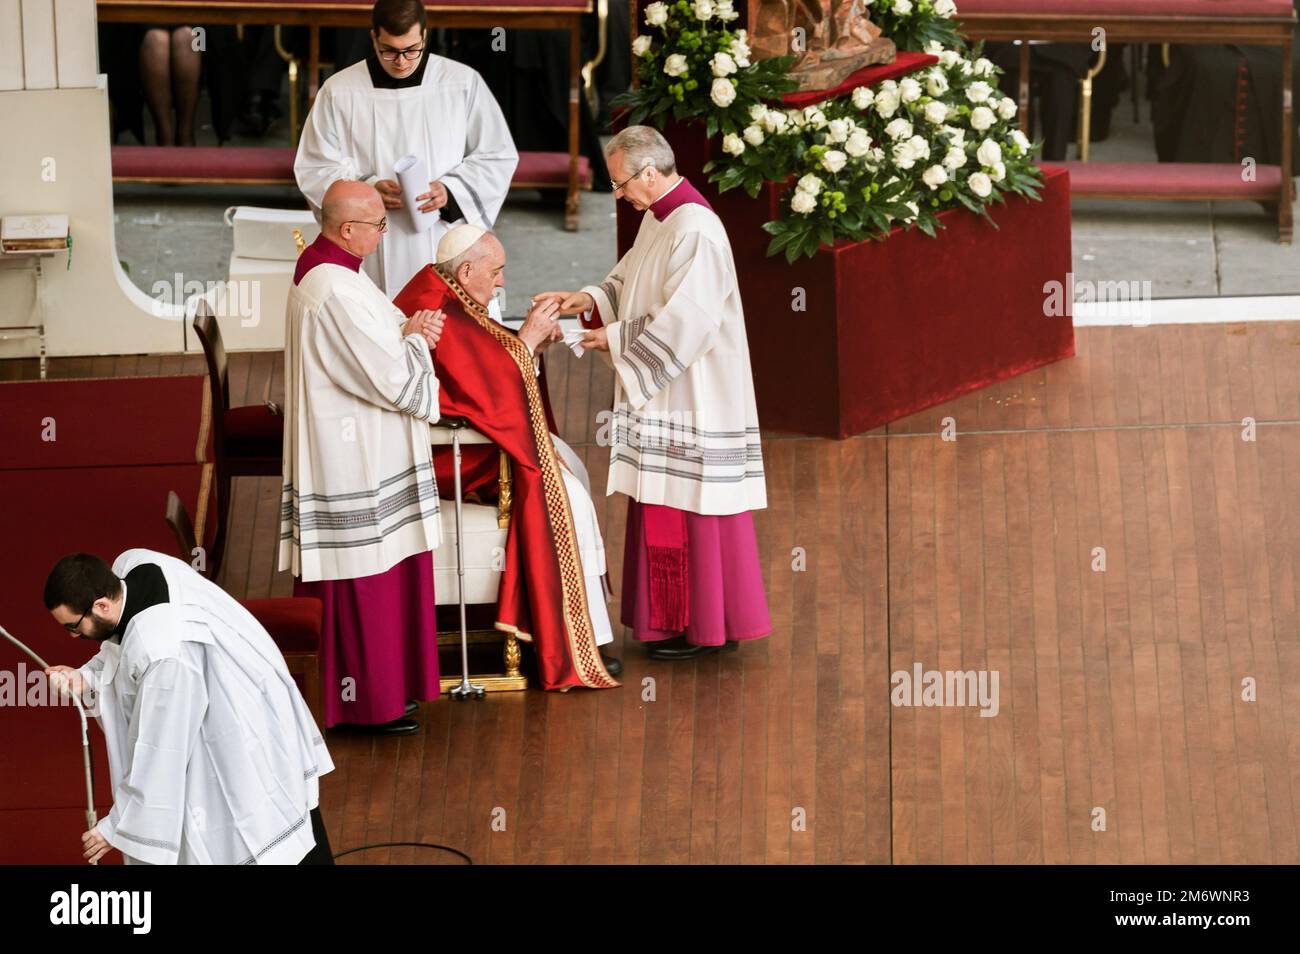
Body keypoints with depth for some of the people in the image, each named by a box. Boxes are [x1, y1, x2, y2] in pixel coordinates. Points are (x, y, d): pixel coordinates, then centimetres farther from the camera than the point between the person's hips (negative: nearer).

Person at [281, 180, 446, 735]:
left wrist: (407, 330, -1)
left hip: (345, 453, 11)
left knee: (372, 574, 18)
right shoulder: (335, 292, -25)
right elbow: (390, 378, -24)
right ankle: (369, 702, 9)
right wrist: (415, 338, -5)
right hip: (354, 458, -11)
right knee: (365, 577, 0)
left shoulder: (326, 268, 7)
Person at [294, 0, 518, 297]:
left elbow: (497, 157, 7)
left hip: (447, 253, 0)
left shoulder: (464, 83, 2)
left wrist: (451, 191, -11)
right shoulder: (339, 92, 2)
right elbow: (314, 169, 5)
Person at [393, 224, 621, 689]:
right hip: (453, 453, -11)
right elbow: (490, 387, -25)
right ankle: (580, 643, -5)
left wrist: (532, 338, 3)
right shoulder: (440, 317, -26)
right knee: (561, 492, -11)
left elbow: (484, 361, 18)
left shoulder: (436, 294, 7)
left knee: (569, 465, 12)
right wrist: (526, 339, -14)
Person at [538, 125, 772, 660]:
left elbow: (683, 321, -25)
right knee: (663, 509, 14)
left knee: (691, 508, -1)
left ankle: (706, 628, 8)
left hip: (693, 396, -10)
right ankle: (674, 619, 23)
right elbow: (631, 279, 19)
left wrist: (615, 339, -15)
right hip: (662, 394, 10)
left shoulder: (696, 231, -22)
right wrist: (589, 300, 2)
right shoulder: (657, 218, 9)